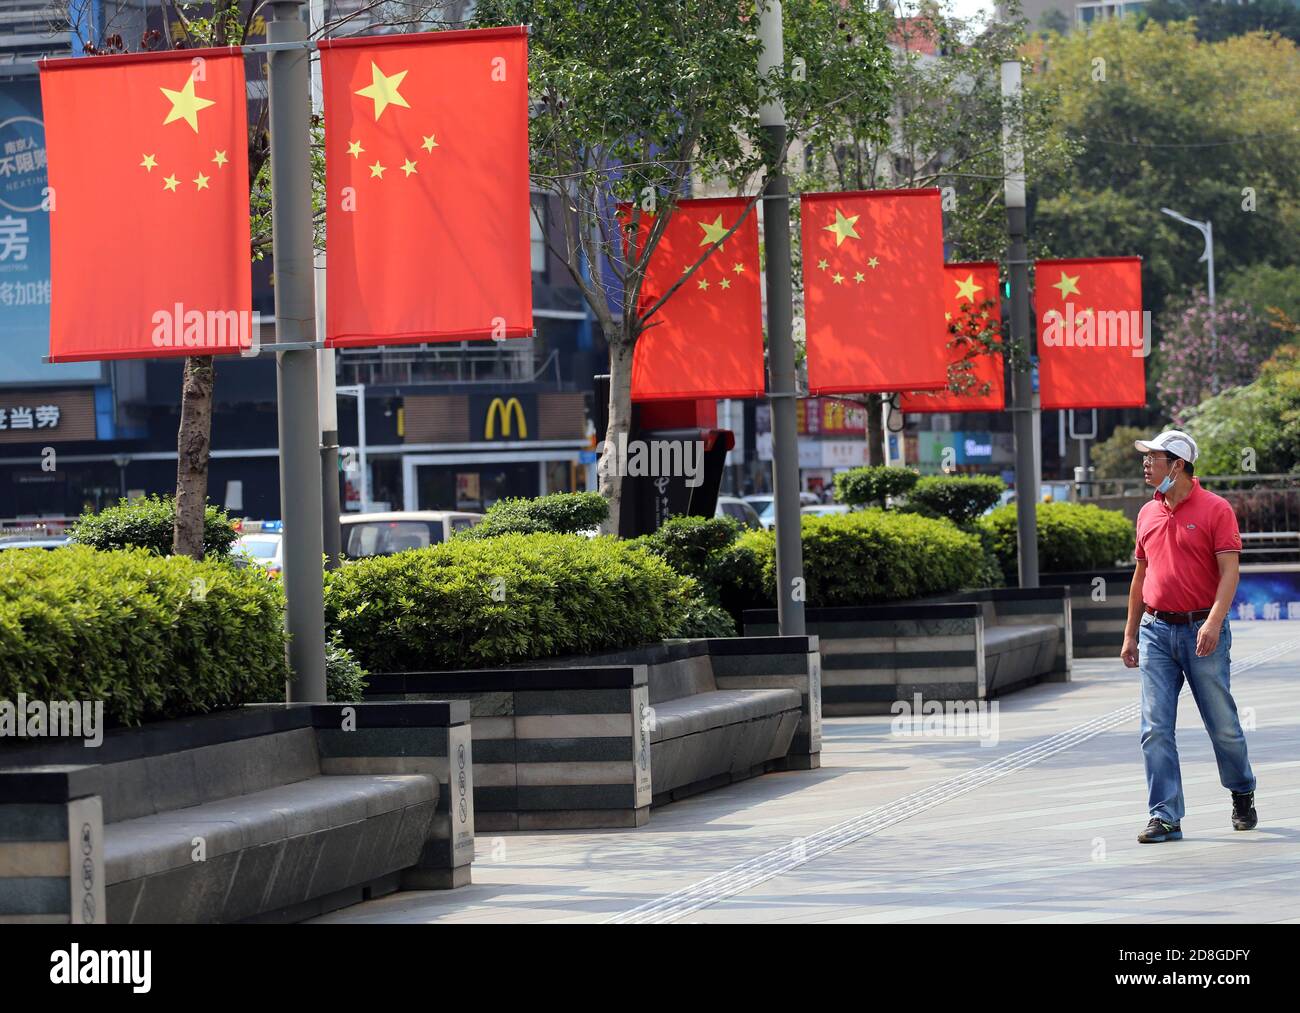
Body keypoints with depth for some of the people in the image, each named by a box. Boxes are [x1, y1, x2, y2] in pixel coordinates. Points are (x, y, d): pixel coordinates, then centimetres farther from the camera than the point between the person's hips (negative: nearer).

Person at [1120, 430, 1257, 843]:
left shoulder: (1215, 510, -5)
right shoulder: (1148, 513, 12)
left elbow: (1230, 571, -12)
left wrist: (1214, 622, -25)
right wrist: (1130, 634, 17)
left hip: (1202, 632, -4)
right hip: (1157, 631, 4)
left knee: (1222, 724, 5)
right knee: (1156, 729, -5)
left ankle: (1242, 794, 30)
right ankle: (1165, 817, -3)